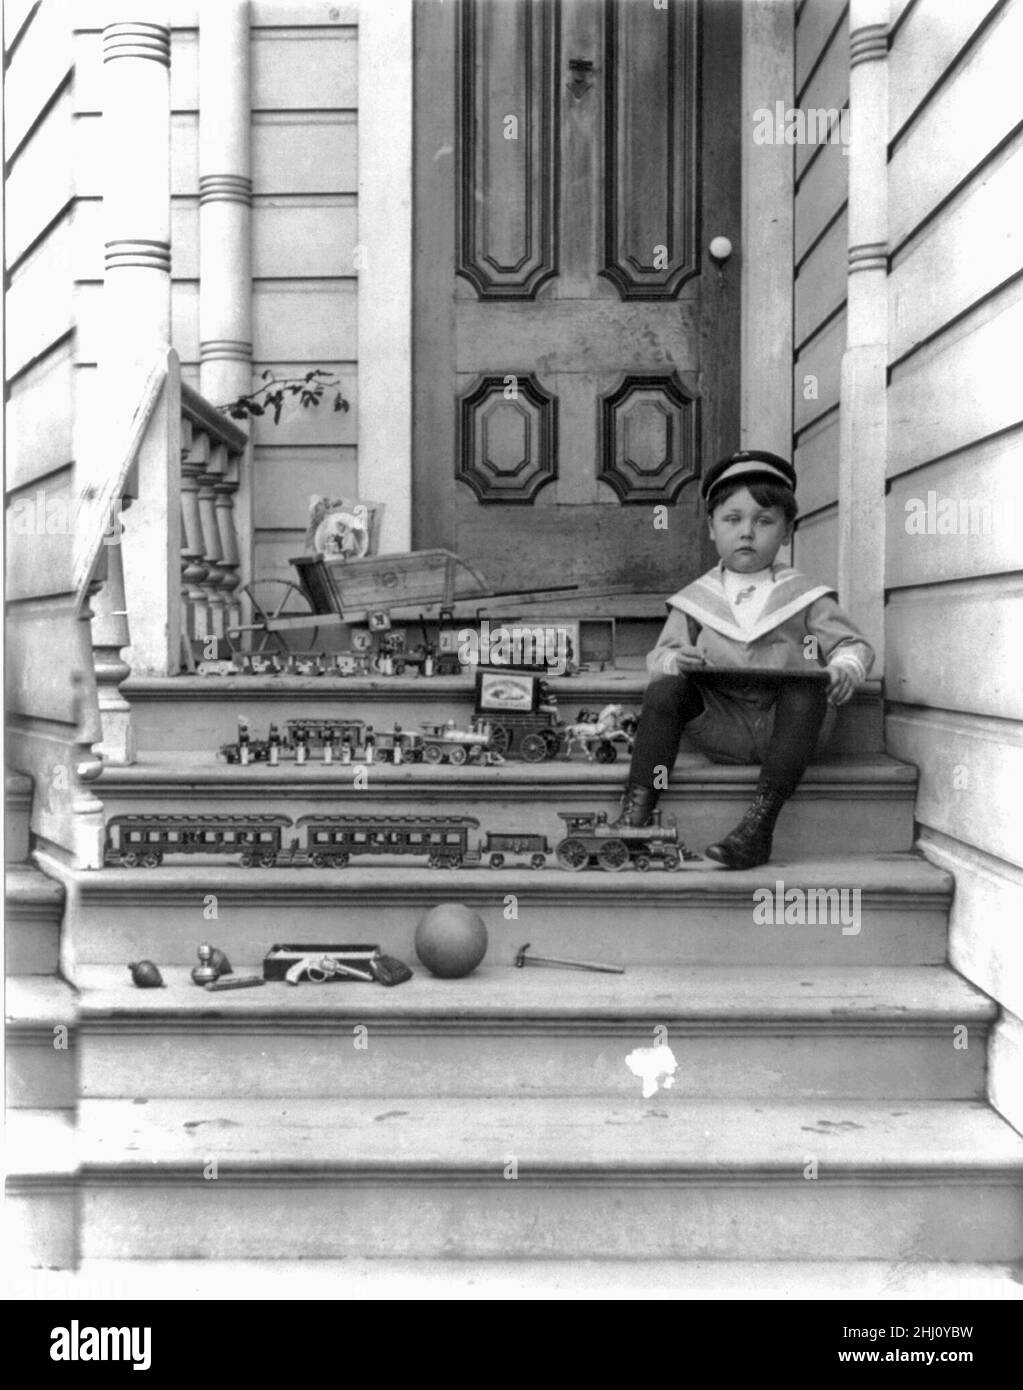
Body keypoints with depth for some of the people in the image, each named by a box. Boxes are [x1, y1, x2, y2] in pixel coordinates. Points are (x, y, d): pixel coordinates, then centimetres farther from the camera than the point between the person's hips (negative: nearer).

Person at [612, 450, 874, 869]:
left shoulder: (804, 595, 9)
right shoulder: (695, 600, 13)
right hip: (721, 726, 2)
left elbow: (853, 644, 8)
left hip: (787, 725, -2)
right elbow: (659, 656, 10)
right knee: (664, 690, -21)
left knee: (805, 691, -33)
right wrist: (675, 660, -15)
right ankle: (635, 814, -27)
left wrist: (844, 669, -17)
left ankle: (758, 826, -39)